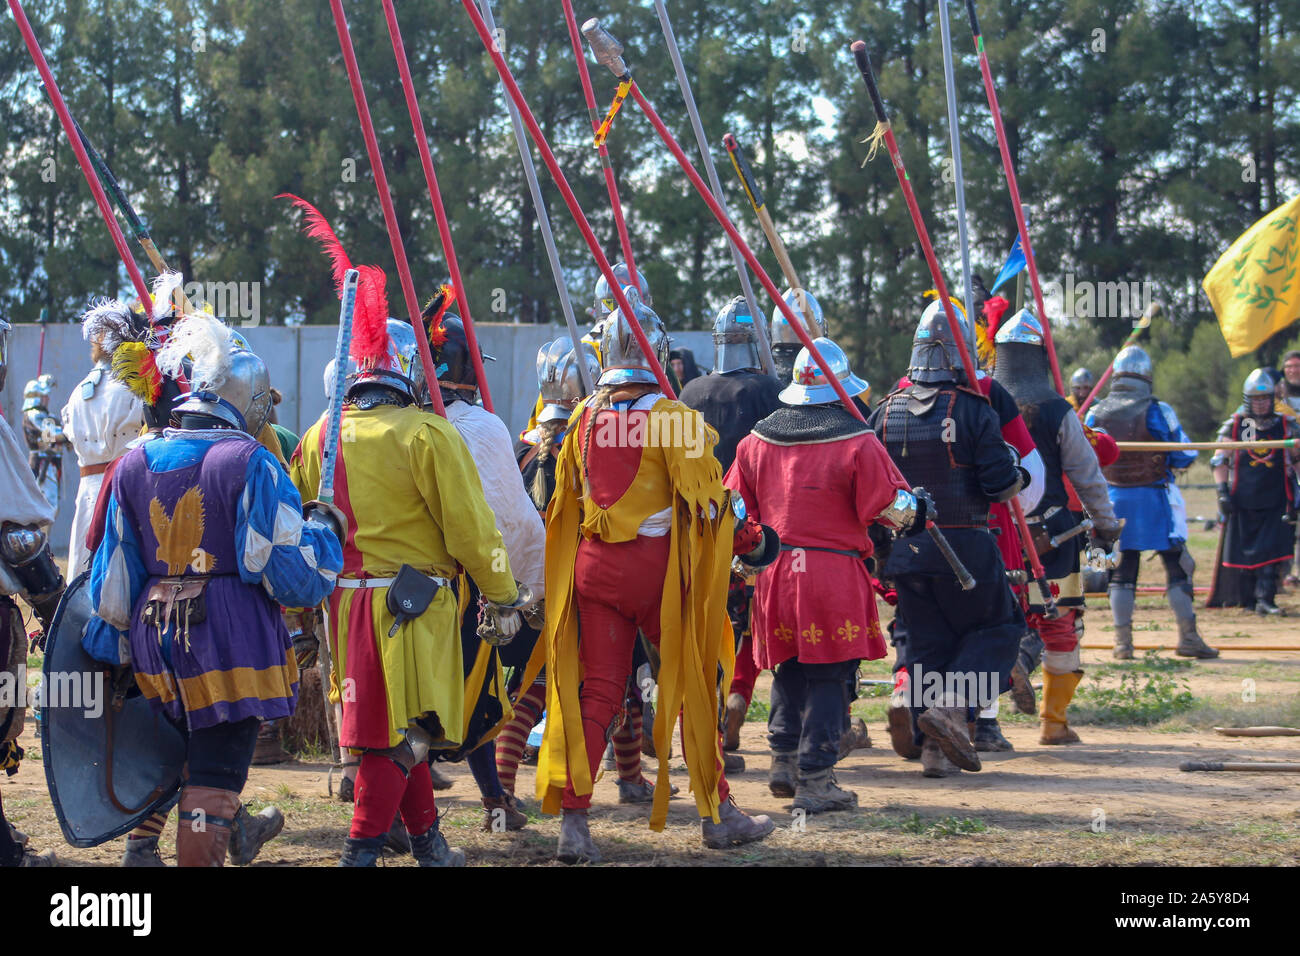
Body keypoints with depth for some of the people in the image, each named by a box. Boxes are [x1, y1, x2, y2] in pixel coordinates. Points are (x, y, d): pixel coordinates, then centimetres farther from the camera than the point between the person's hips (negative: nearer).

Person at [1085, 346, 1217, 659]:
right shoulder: (1157, 411, -11)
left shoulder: (1096, 413, 0)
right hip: (1153, 498, -3)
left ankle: (1123, 641, 6)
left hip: (1114, 498, 3)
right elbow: (1185, 456, -7)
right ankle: (1188, 637, 5)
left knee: (1121, 571, 9)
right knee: (1177, 566, 5)